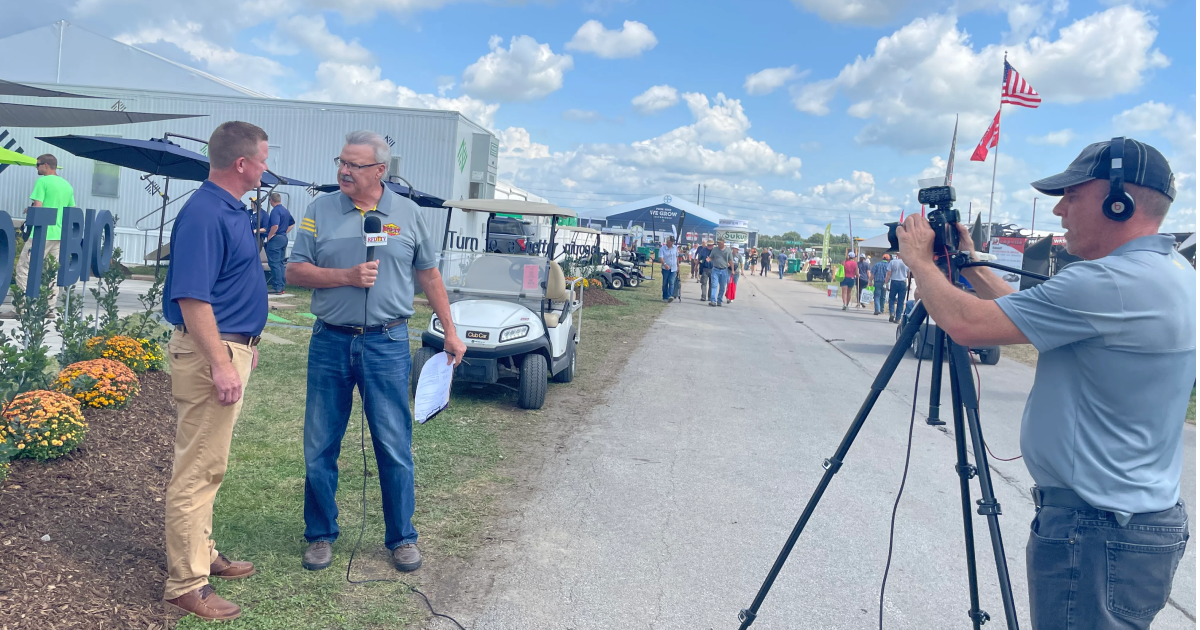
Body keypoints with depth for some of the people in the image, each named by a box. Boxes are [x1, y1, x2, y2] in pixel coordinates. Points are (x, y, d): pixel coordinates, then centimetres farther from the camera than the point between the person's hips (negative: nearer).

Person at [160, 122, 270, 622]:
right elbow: (191, 298, -23)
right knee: (196, 471, -2)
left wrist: (244, 346, 24)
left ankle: (202, 554, 33)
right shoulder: (204, 215, -19)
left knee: (209, 465, 19)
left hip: (231, 348, 10)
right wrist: (221, 365, -25)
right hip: (211, 353, -10)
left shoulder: (232, 210, 12)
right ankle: (186, 585, 7)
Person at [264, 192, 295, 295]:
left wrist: (269, 236, -14)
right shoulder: (285, 211, 13)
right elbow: (292, 223, 25)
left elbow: (275, 226, -26)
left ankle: (277, 287, -7)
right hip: (284, 238, 9)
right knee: (280, 263, 13)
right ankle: (281, 287, 15)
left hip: (275, 239, -9)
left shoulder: (275, 211, -15)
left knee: (274, 263, -6)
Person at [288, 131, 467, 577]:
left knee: (395, 448, 4)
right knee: (319, 447, 9)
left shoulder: (408, 214, 3)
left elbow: (428, 276, 10)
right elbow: (295, 271, 1)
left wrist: (450, 333, 9)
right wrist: (347, 276, -15)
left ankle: (402, 537, 20)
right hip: (330, 342, 1)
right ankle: (320, 536, 27)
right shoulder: (320, 211, 4)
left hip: (387, 344, -1)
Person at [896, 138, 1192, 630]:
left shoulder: (1114, 283, -24)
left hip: (1097, 535, -10)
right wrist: (970, 266, 13)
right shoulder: (1171, 271, 9)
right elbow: (1035, 319, 14)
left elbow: (967, 324, -22)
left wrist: (920, 260, -5)